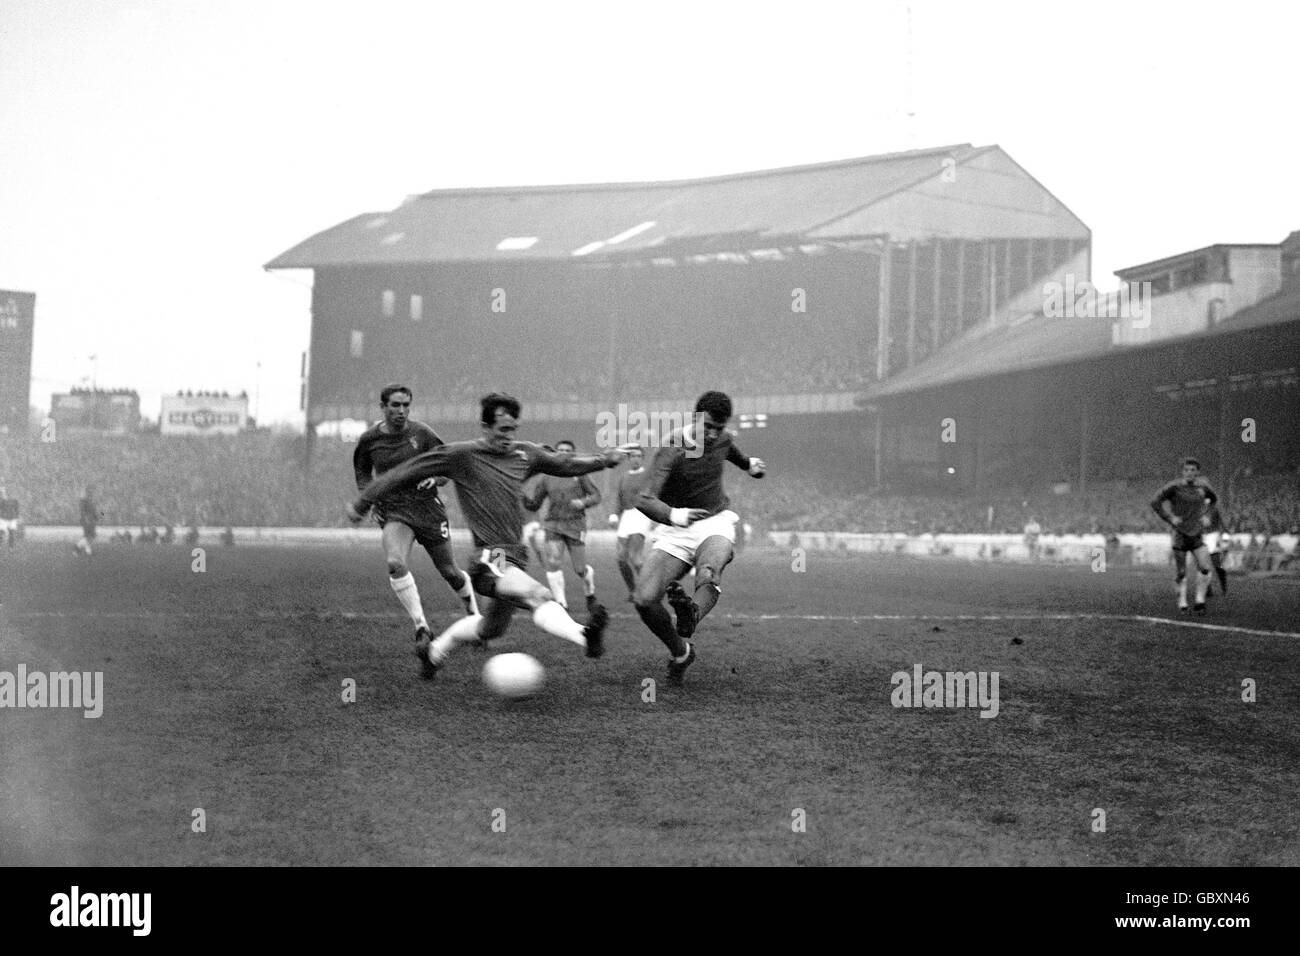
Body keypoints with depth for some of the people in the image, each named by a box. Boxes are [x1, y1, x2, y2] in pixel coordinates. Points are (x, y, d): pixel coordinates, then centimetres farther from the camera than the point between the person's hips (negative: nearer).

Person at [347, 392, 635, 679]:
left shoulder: (524, 454, 11)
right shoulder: (461, 455, -6)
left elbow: (564, 464, 27)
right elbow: (406, 472, -1)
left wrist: (604, 460, 19)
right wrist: (363, 502, 1)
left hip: (515, 557, 8)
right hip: (490, 558, -8)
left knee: (492, 628, 19)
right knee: (539, 596, -30)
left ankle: (433, 650, 41)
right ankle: (585, 636, -53)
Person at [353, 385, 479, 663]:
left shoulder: (422, 433, -6)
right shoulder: (369, 439, -1)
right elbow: (362, 472, 18)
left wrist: (433, 478, -22)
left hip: (427, 507, 0)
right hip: (392, 512, 0)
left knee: (449, 572, 7)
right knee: (396, 564, -28)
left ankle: (472, 611, 38)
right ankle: (421, 627, -23)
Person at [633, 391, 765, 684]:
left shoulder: (721, 439, -2)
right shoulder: (672, 450, -20)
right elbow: (645, 500, -32)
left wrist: (748, 463, 48)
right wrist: (673, 515, -52)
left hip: (715, 522, 2)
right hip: (676, 530, -2)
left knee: (708, 574, -34)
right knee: (645, 600, -15)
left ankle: (691, 616, -60)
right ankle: (680, 653, 7)